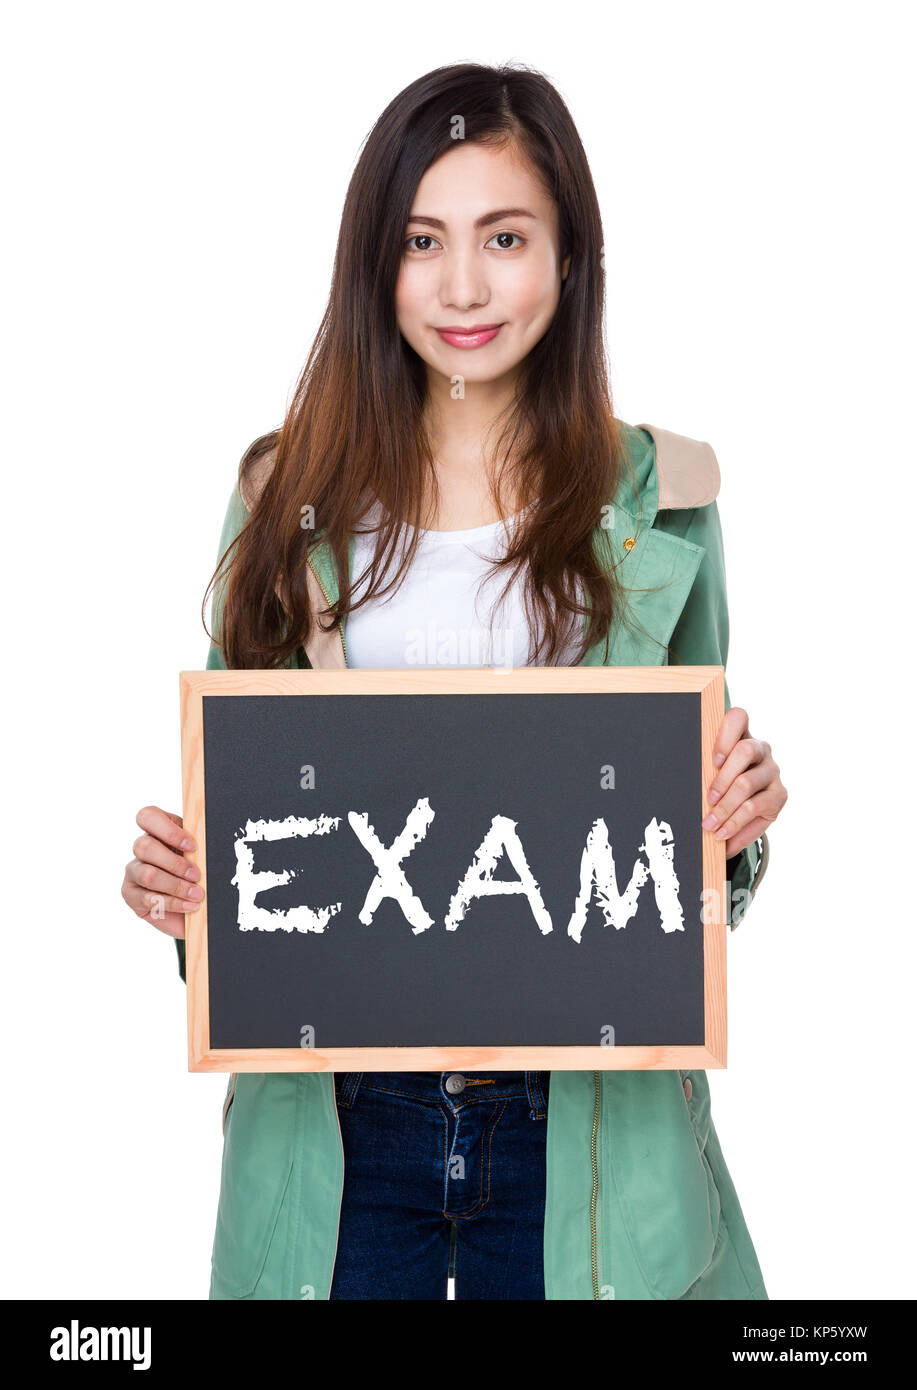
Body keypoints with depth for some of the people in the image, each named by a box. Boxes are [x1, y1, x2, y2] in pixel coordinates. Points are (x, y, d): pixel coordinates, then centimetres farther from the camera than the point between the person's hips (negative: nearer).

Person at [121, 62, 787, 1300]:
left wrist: (741, 814, -13)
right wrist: (175, 880, -9)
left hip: (587, 1121, 0)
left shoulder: (657, 501, 1)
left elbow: (700, 886, 8)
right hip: (331, 1117, 1)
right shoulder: (292, 498, 3)